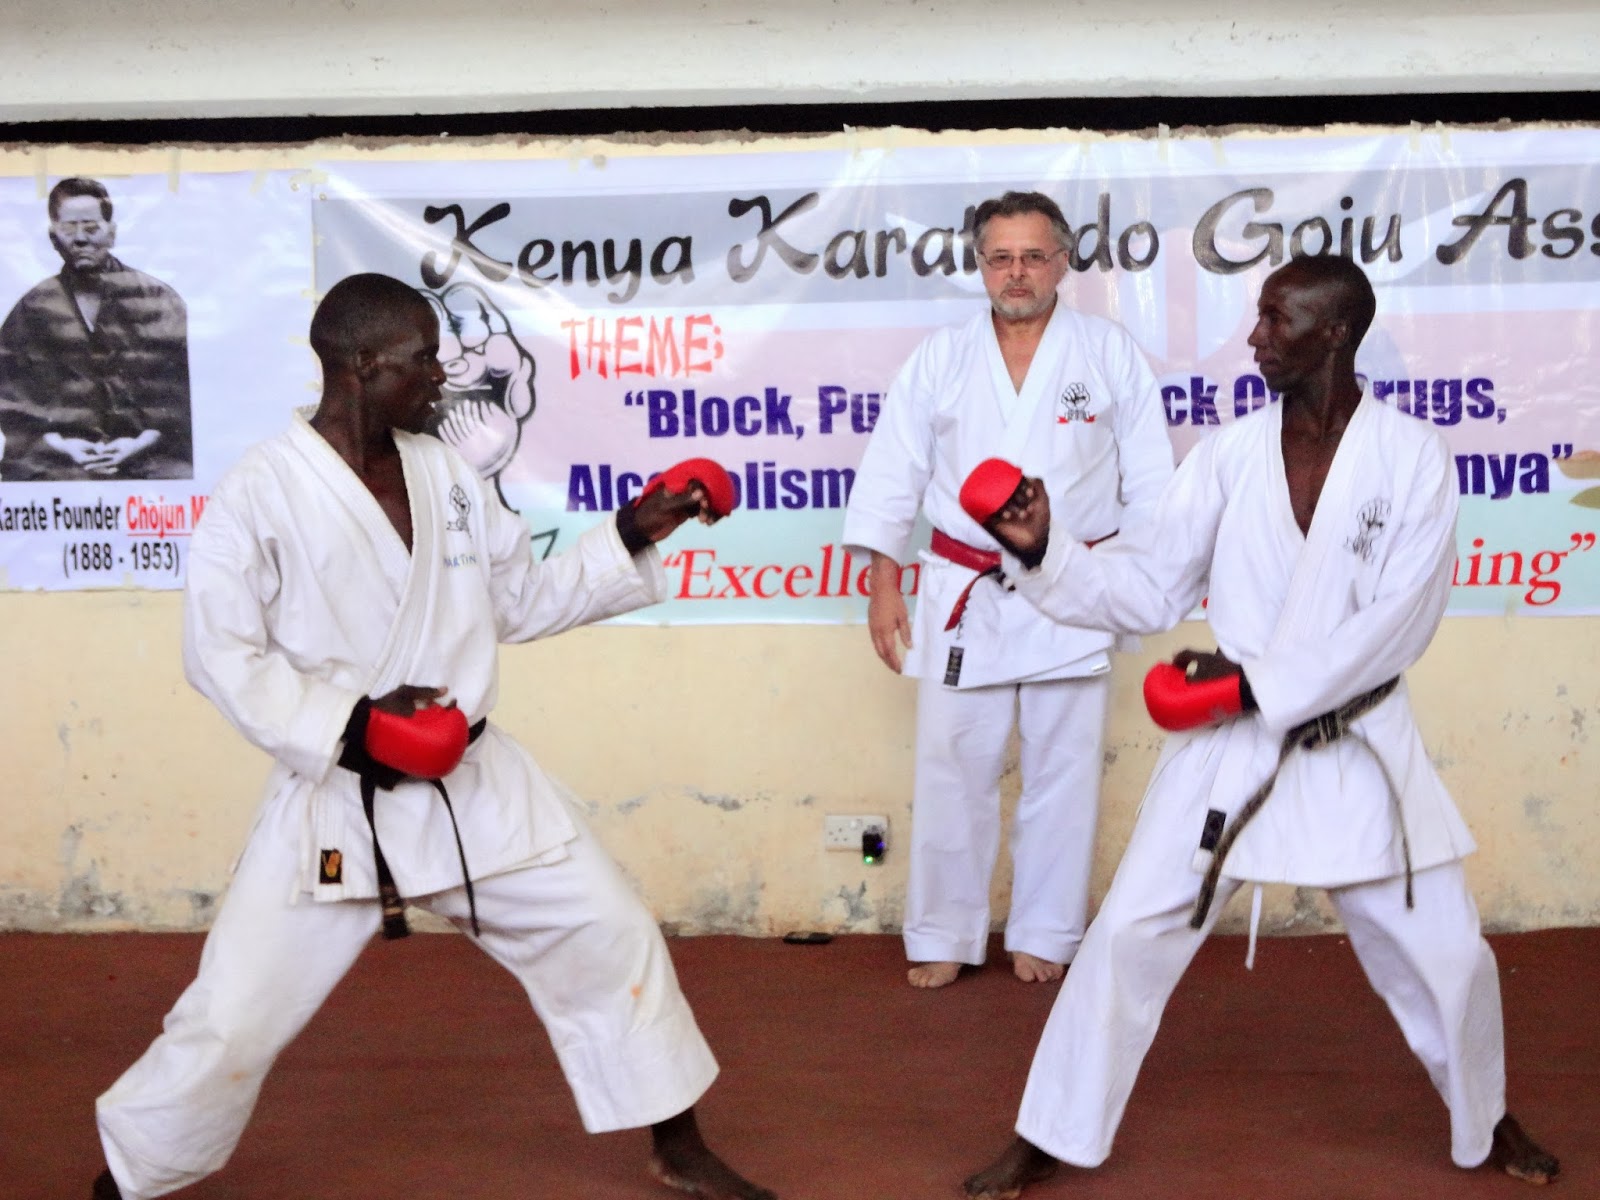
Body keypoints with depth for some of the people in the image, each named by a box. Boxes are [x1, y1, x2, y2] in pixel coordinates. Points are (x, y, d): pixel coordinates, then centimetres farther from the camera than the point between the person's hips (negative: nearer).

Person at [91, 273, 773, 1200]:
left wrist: (630, 540, 4)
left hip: (474, 784, 6)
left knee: (611, 937, 7)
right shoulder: (261, 494, -13)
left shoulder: (446, 475, 6)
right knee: (236, 1015, -2)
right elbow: (221, 656, -14)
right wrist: (348, 723, -24)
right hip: (336, 799, -5)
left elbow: (525, 601, 14)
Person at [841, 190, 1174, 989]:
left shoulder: (1110, 354, 0)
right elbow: (892, 475, 5)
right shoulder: (939, 360, 3)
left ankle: (1045, 934, 21)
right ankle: (943, 937, 18)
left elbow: (1148, 481, 3)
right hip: (963, 594, 1)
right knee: (951, 770, 4)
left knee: (1062, 772, 6)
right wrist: (884, 586, 1)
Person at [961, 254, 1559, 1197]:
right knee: (1130, 934, -2)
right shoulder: (1230, 456, -2)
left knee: (1445, 954, 8)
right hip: (1231, 746, 2)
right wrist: (1044, 550, -17)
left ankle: (1487, 1124, 38)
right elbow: (1147, 588, -1)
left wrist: (1259, 682, -20)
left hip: (1360, 748, -1)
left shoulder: (1414, 457, -10)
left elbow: (1399, 621, -16)